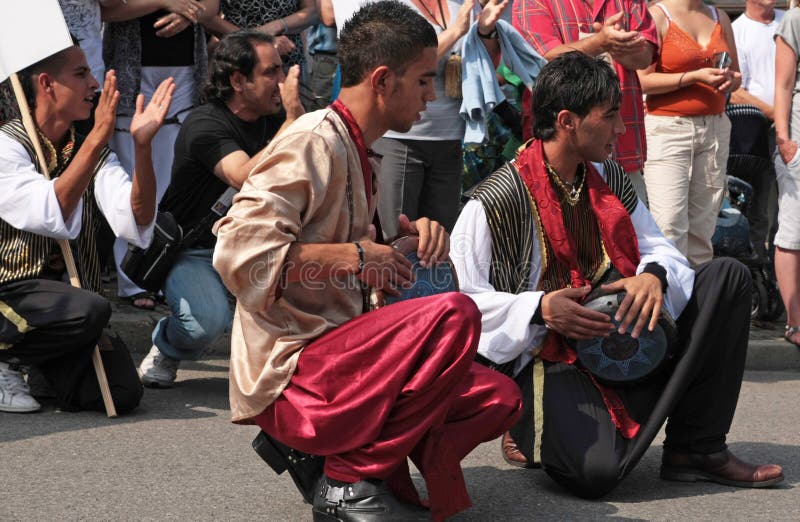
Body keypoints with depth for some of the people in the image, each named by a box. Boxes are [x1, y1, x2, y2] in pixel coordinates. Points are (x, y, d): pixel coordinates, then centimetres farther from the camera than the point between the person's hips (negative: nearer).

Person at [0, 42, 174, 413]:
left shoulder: (93, 154, 9)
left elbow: (136, 226, -9)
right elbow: (53, 218, -25)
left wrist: (143, 145, -20)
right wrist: (99, 138, -27)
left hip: (68, 298, 6)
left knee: (122, 393, -16)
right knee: (90, 310, -33)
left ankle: (42, 366, 13)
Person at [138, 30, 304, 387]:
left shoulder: (273, 118, 1)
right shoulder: (205, 126, -21)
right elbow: (249, 179, -38)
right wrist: (292, 120, -36)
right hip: (190, 251, -6)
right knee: (208, 321, -33)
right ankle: (166, 349, 5)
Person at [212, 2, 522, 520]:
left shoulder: (357, 151, 13)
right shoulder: (313, 142, -15)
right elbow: (238, 253, -26)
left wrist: (410, 230, 9)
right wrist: (353, 256, -20)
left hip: (335, 355, 9)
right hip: (285, 377, -9)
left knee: (499, 398, 1)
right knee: (454, 314, -26)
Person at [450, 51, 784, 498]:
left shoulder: (609, 178, 9)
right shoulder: (497, 201, -14)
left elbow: (659, 247, 10)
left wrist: (655, 274, -14)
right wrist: (538, 308, -26)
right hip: (550, 360, -7)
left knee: (729, 276, -5)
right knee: (596, 470, -34)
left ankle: (698, 449, -5)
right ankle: (533, 433, 6)